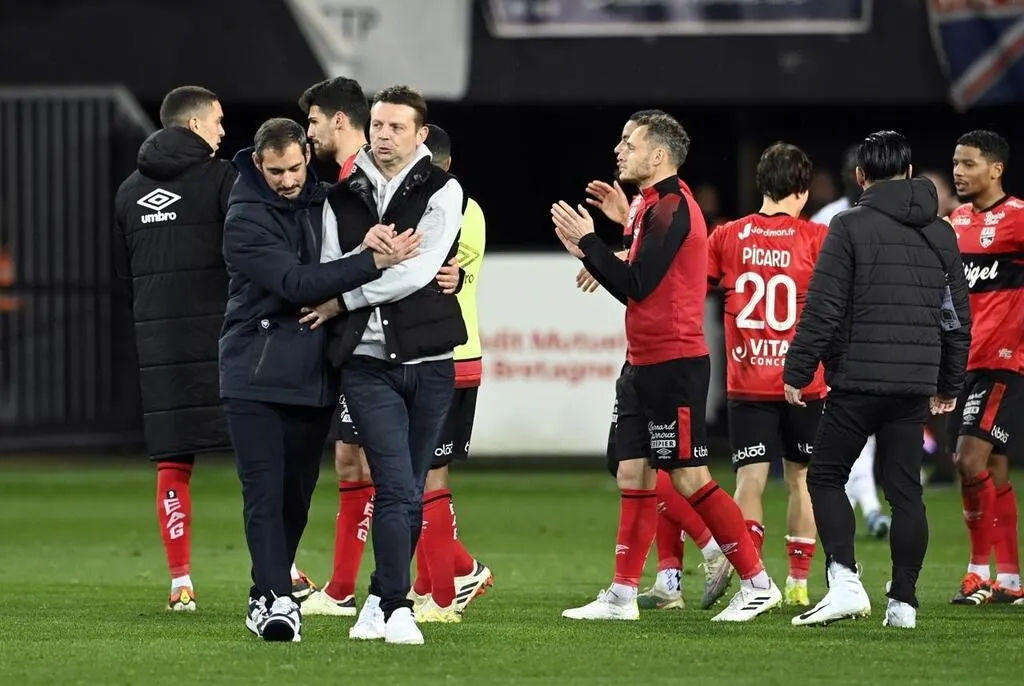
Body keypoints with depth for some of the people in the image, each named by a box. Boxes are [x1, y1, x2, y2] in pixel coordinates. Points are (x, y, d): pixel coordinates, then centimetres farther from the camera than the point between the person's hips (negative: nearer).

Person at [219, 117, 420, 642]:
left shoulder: (323, 202, 8)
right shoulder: (244, 220, -10)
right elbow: (297, 283, -22)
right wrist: (375, 262, -27)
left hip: (312, 375, 5)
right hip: (256, 376, -5)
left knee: (297, 495, 10)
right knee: (265, 492, -10)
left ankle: (270, 596, 21)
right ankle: (274, 600, -13)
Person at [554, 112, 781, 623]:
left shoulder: (670, 209, -15)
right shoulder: (657, 207, 16)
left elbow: (637, 285, -20)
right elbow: (635, 285, 17)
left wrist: (589, 242, -12)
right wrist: (589, 252, 10)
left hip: (673, 365, -10)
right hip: (646, 364, 10)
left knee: (689, 477, -8)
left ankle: (757, 582, -2)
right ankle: (622, 596, 13)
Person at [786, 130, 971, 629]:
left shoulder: (850, 227, -6)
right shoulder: (941, 234, 11)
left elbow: (823, 308, -10)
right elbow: (958, 317, 16)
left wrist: (797, 372, -3)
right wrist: (950, 384, 25)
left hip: (859, 380, -5)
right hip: (916, 383, 5)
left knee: (825, 477, 6)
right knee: (905, 490, 8)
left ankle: (845, 581, -11)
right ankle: (903, 602, 6)